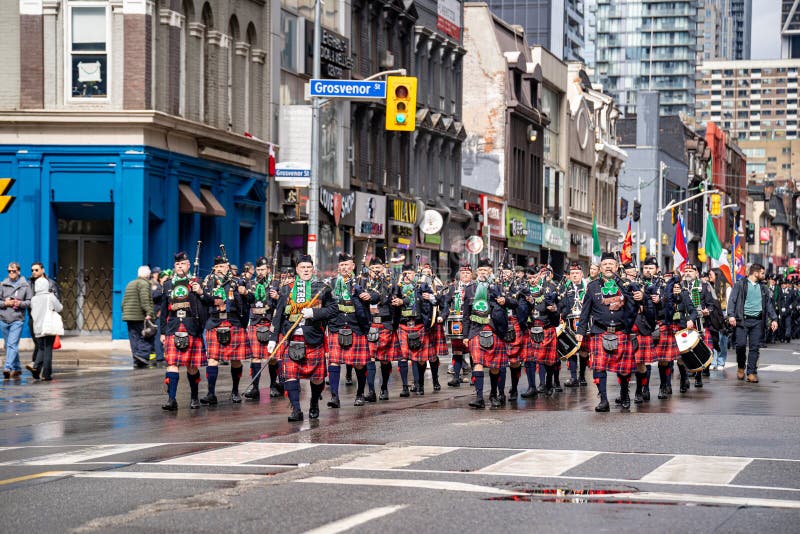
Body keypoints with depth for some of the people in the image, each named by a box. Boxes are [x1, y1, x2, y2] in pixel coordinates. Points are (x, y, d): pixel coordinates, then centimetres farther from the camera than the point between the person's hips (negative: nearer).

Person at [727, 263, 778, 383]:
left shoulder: (763, 288, 18)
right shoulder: (740, 285, 4)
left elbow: (769, 304, 20)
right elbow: (732, 300, -2)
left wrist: (773, 319, 9)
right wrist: (731, 315, -14)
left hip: (757, 321, 4)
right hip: (743, 319, -4)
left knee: (755, 347, -2)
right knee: (741, 344, -11)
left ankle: (751, 372, 1)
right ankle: (741, 367, 13)